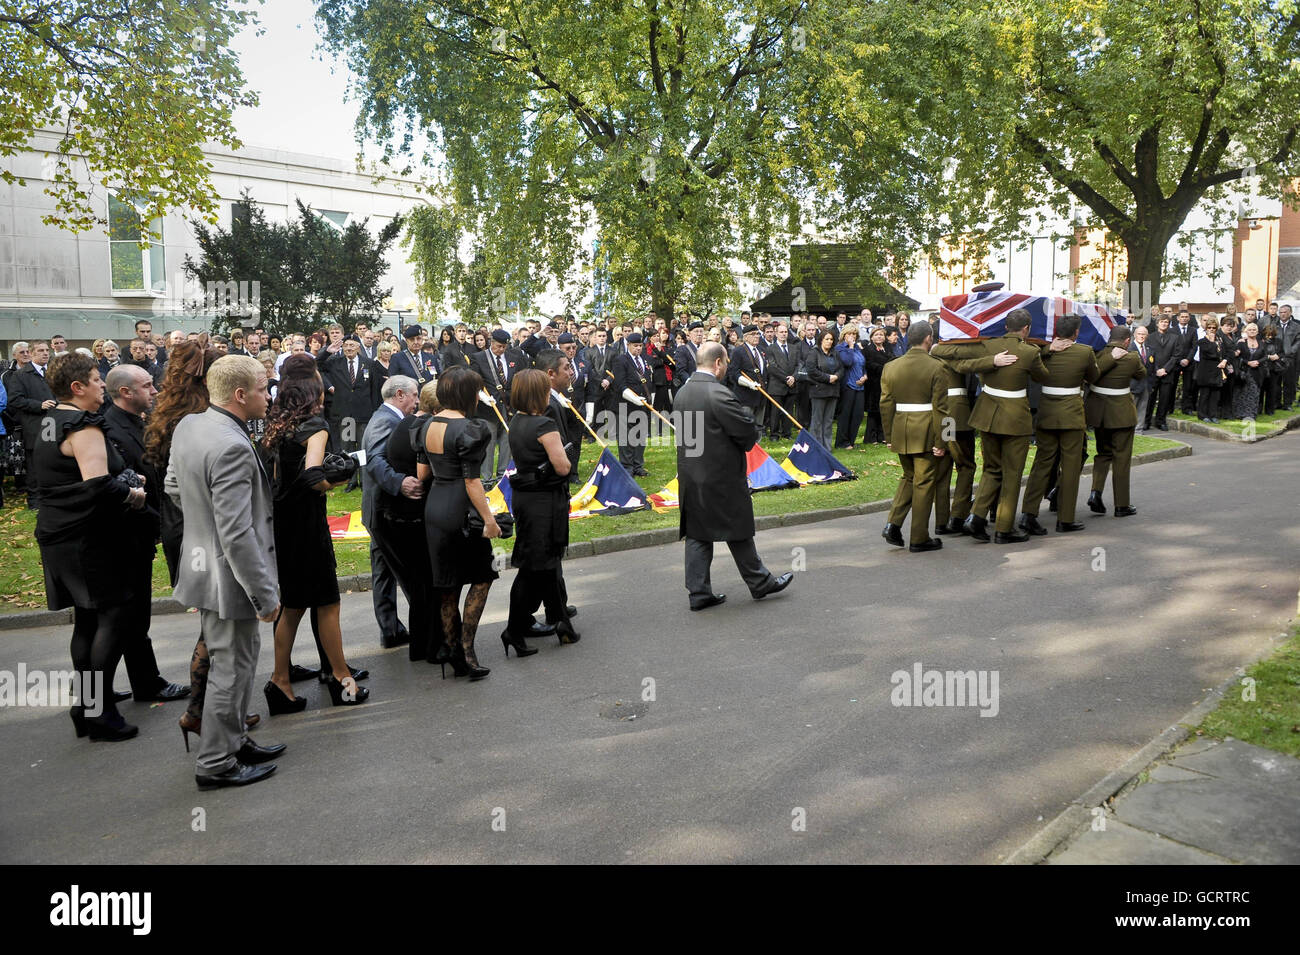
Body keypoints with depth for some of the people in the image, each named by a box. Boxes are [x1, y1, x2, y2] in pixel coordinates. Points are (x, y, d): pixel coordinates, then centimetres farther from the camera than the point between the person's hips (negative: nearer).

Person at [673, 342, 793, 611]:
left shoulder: (682, 393, 5)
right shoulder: (719, 394, -20)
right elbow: (748, 431, -19)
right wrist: (747, 442, 6)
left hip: (690, 476, 7)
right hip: (722, 476, -7)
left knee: (697, 534, 10)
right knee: (738, 532, 7)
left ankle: (699, 592, 14)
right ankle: (760, 583, 22)